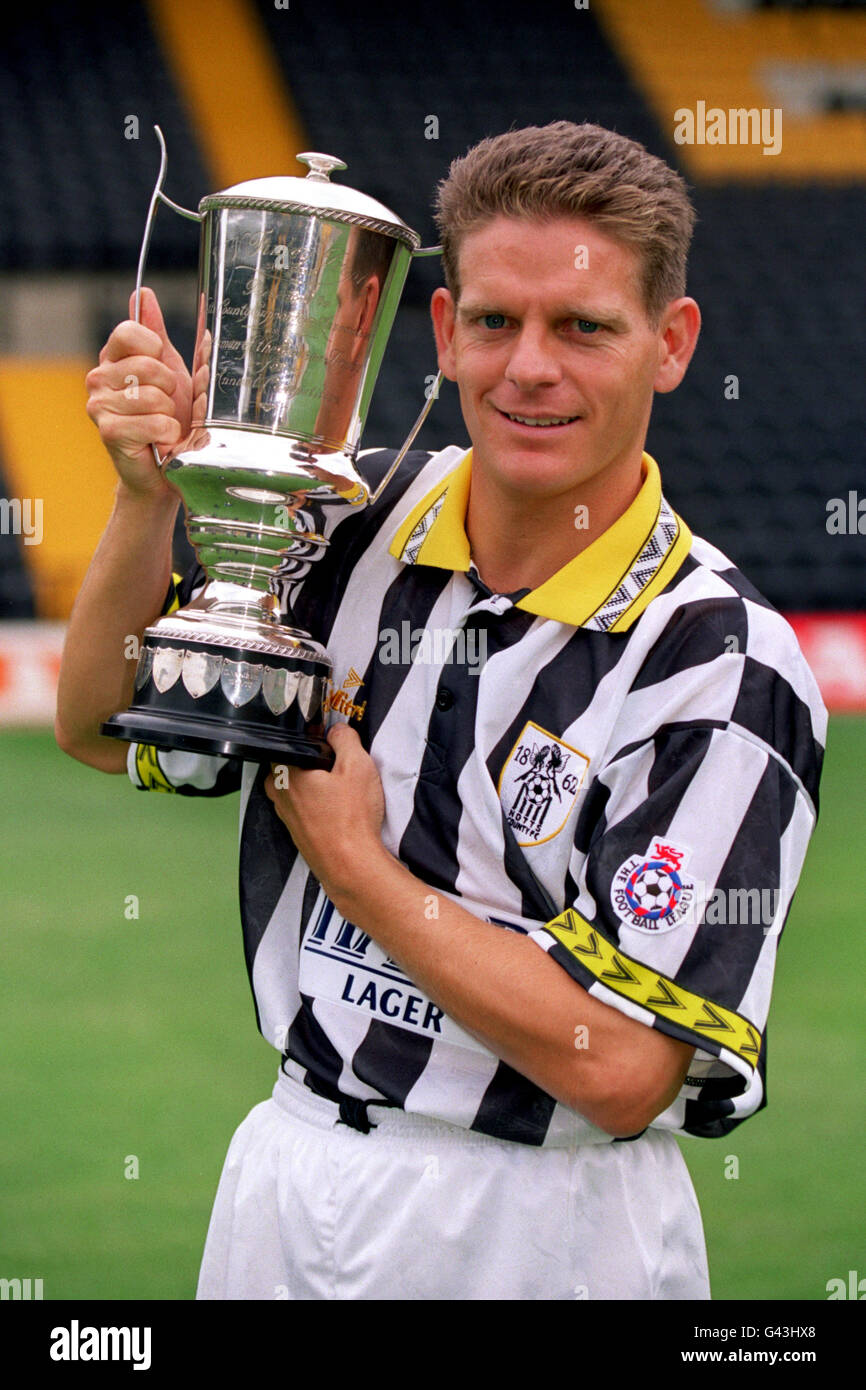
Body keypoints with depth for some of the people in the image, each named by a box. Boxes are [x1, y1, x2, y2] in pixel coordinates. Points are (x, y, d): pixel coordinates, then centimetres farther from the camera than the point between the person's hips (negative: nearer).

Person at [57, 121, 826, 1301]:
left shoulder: (725, 666, -18)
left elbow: (617, 1068, -22)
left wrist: (350, 858, -14)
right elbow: (104, 730, 8)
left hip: (529, 1234, -5)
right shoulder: (358, 519, 0)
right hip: (280, 1178, 5)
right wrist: (150, 497, -10)